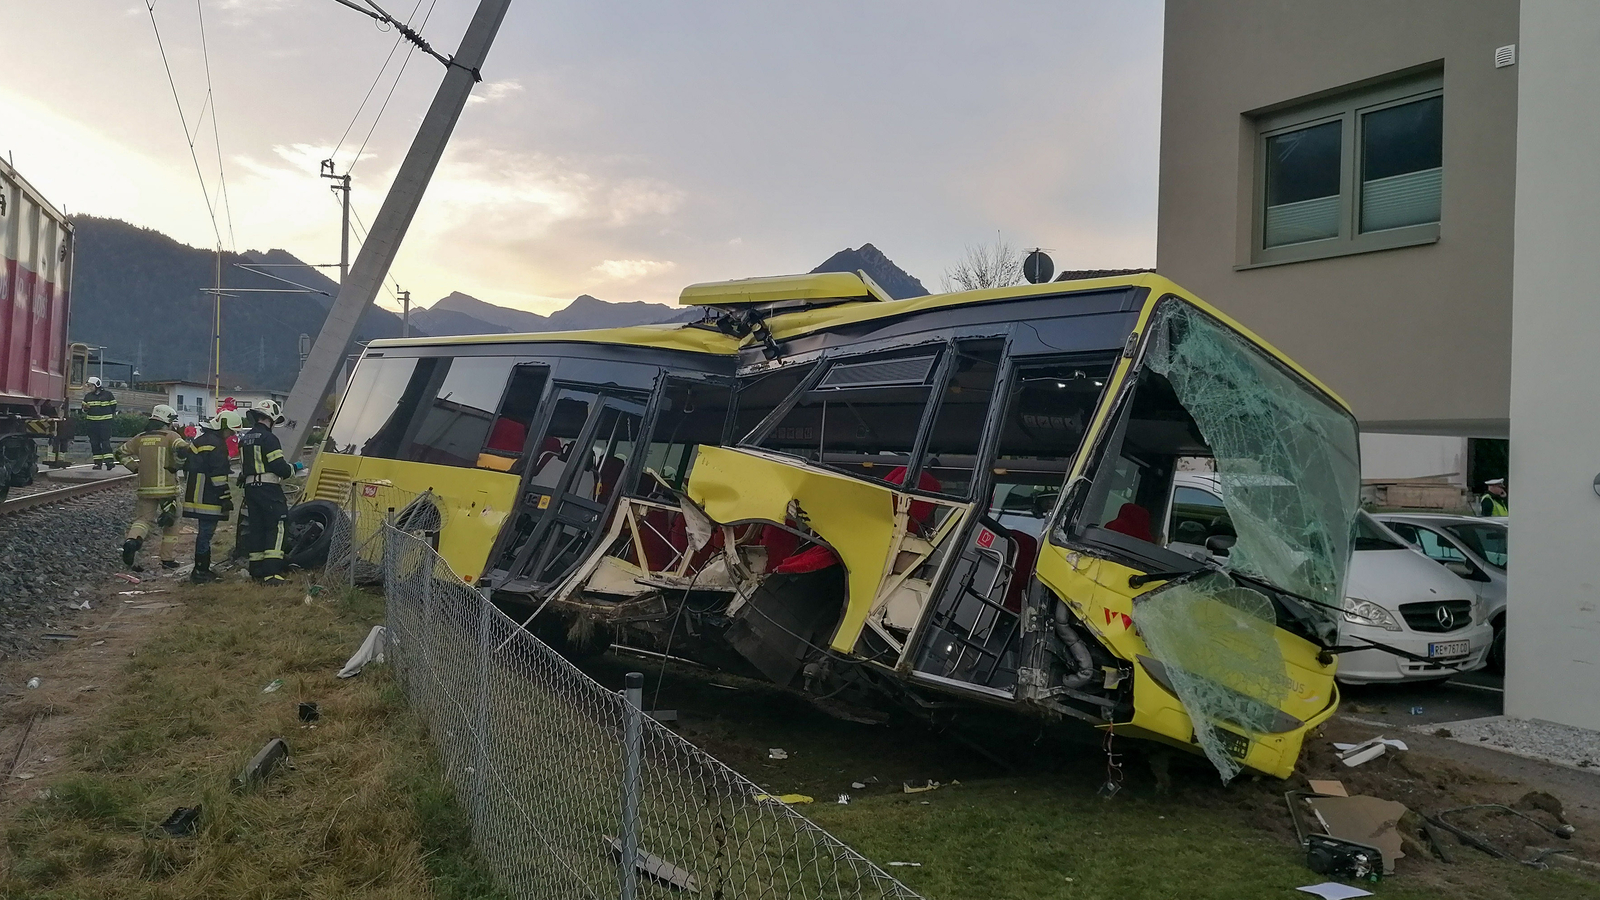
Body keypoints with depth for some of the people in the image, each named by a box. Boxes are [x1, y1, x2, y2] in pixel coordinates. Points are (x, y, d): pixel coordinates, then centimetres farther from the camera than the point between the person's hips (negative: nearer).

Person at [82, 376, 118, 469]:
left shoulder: (107, 394, 1)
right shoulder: (88, 396, 13)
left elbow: (113, 405, 8)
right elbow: (84, 408, 17)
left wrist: (112, 415, 2)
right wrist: (86, 408, -5)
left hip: (105, 421, -5)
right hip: (92, 421, 5)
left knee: (105, 441, -13)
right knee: (94, 442, 4)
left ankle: (109, 460, -16)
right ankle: (98, 462, 9)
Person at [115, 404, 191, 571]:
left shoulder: (140, 439, 8)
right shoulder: (170, 436, -7)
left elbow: (121, 453, 16)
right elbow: (183, 449, -25)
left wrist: (136, 467, 17)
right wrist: (177, 466, -9)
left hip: (146, 489, 3)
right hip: (167, 489, -3)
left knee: (143, 519, 11)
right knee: (170, 523, 12)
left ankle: (132, 541, -21)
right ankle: (168, 559, 14)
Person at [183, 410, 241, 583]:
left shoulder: (200, 437, 18)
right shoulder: (215, 444, -16)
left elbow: (188, 466, 26)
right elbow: (218, 475, -19)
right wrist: (226, 498, -17)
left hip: (196, 495, 11)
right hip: (207, 497, -11)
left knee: (205, 531, 16)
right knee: (206, 531, -6)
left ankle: (202, 568, 22)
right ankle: (200, 571, -3)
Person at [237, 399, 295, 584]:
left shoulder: (244, 439, 15)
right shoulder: (268, 438, -12)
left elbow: (244, 466, 21)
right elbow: (279, 467, -15)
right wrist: (293, 468, 4)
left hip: (250, 488, 8)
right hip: (269, 489, -8)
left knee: (255, 528, 11)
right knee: (275, 528, -7)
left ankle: (257, 571, 14)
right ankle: (271, 572, -15)